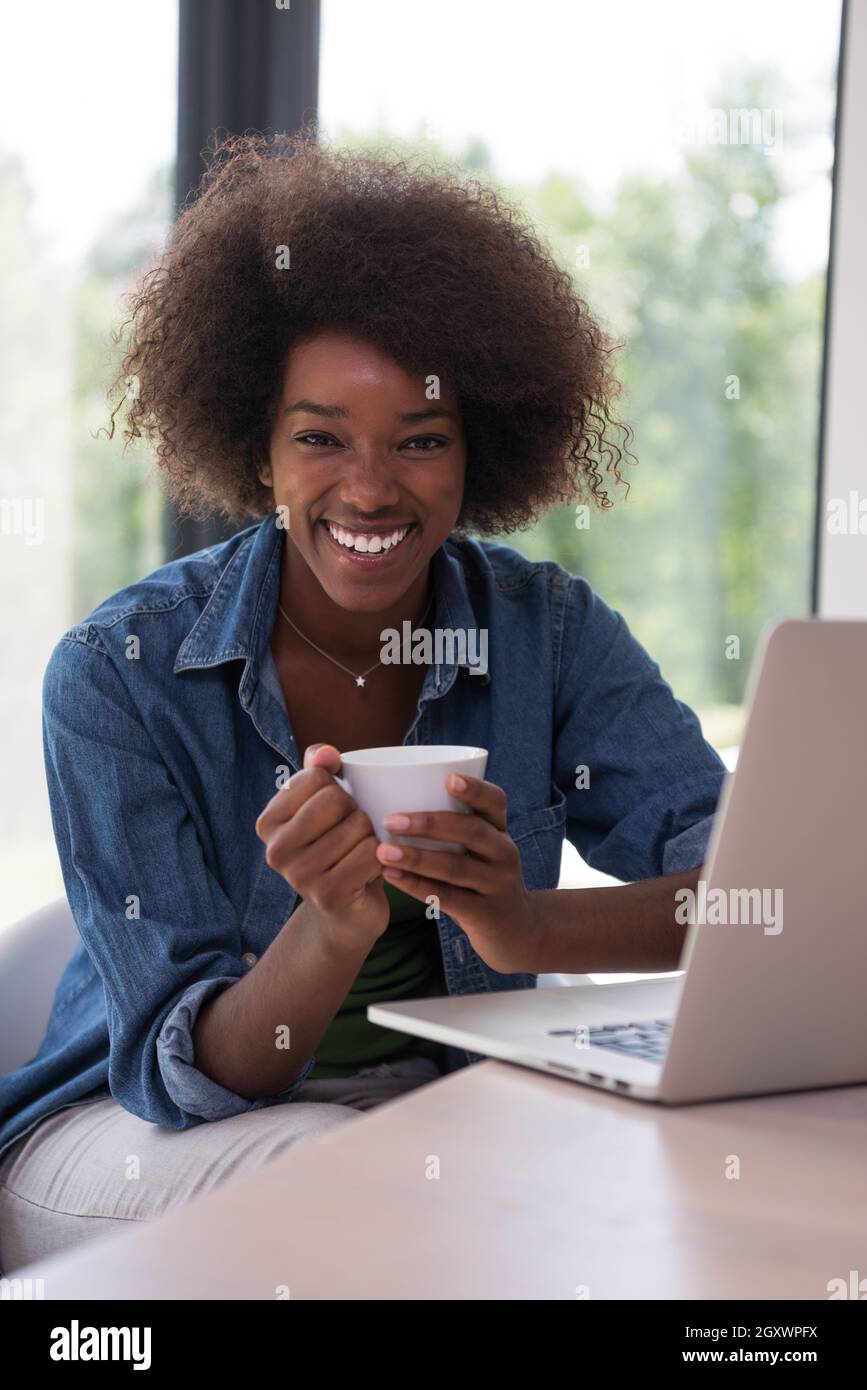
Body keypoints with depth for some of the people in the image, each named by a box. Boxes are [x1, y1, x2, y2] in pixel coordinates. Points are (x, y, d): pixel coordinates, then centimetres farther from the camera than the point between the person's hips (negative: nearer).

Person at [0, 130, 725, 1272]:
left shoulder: (550, 633, -7)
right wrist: (332, 928, -40)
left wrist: (530, 924, -39)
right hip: (139, 1136, -2)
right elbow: (190, 1071, -18)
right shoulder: (120, 674, -15)